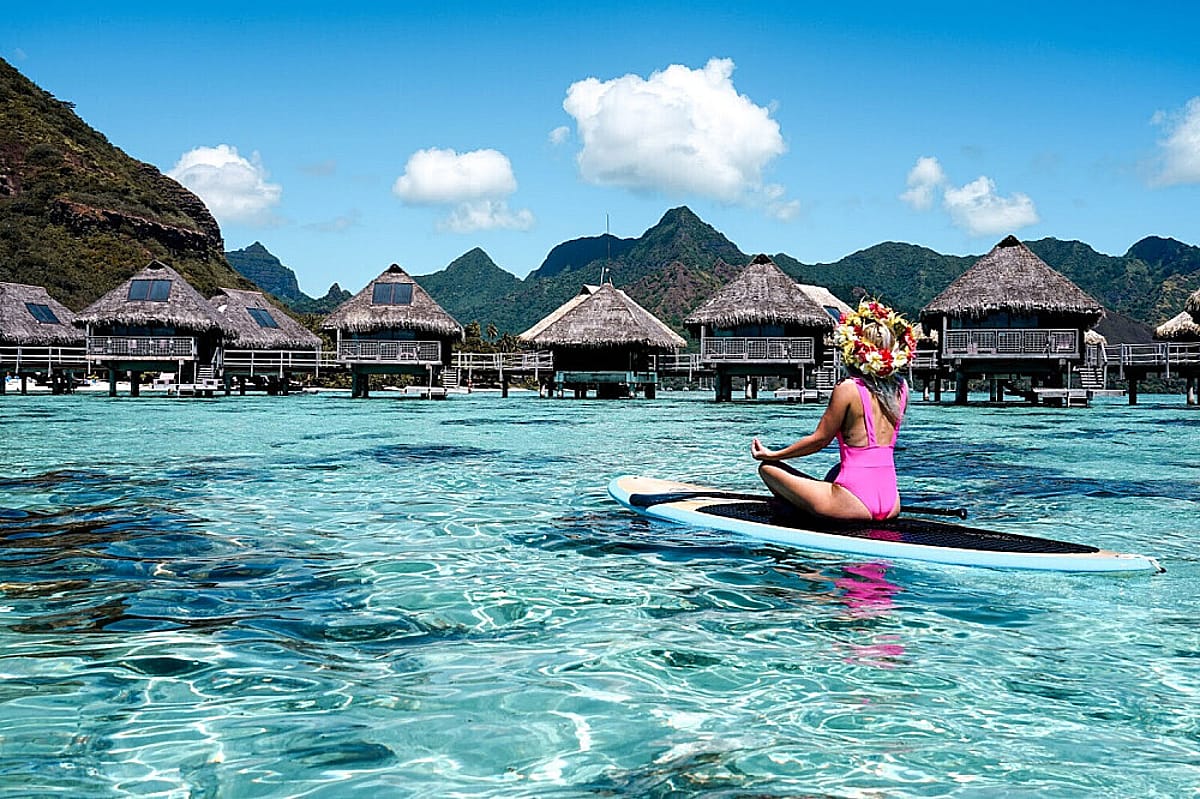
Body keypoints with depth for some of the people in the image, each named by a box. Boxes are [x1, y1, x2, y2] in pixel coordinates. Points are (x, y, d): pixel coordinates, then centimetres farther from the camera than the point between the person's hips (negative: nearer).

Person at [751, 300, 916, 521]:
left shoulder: (847, 389, -11)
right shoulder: (901, 388, 6)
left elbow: (819, 439, -5)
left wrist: (772, 454, 7)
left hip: (856, 503, -7)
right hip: (892, 503, 7)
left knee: (768, 467, 5)